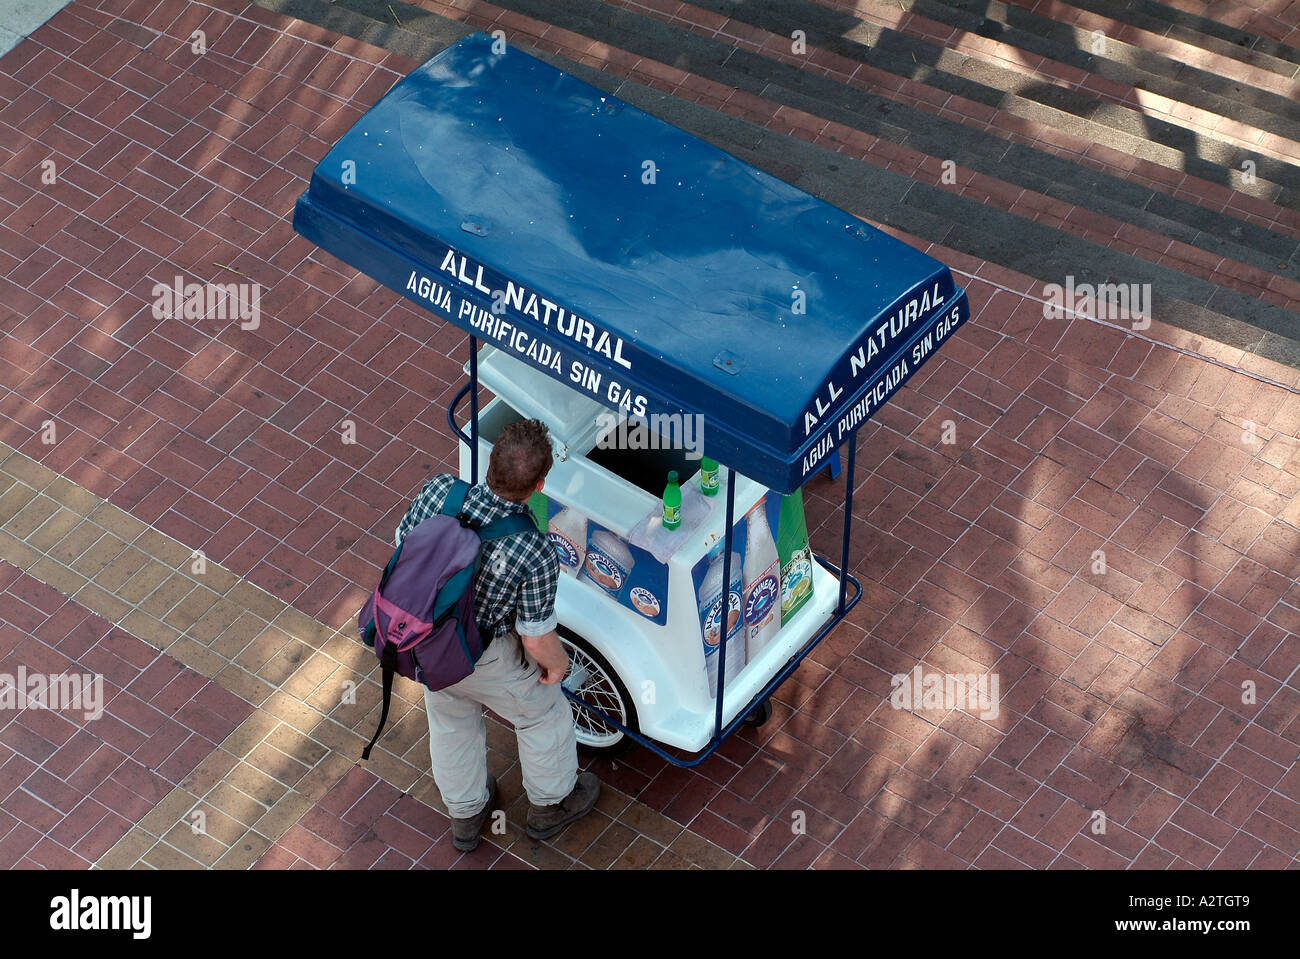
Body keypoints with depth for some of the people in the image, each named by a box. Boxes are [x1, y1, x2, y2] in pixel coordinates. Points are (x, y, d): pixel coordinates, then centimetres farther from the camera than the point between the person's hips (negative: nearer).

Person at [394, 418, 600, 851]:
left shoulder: (438, 491, -27)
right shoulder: (537, 556, -36)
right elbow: (537, 640, -24)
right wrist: (557, 663, 0)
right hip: (485, 660, -4)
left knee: (450, 719, 32)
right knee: (542, 714, 27)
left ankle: (465, 816, 56)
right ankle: (551, 805, 52)